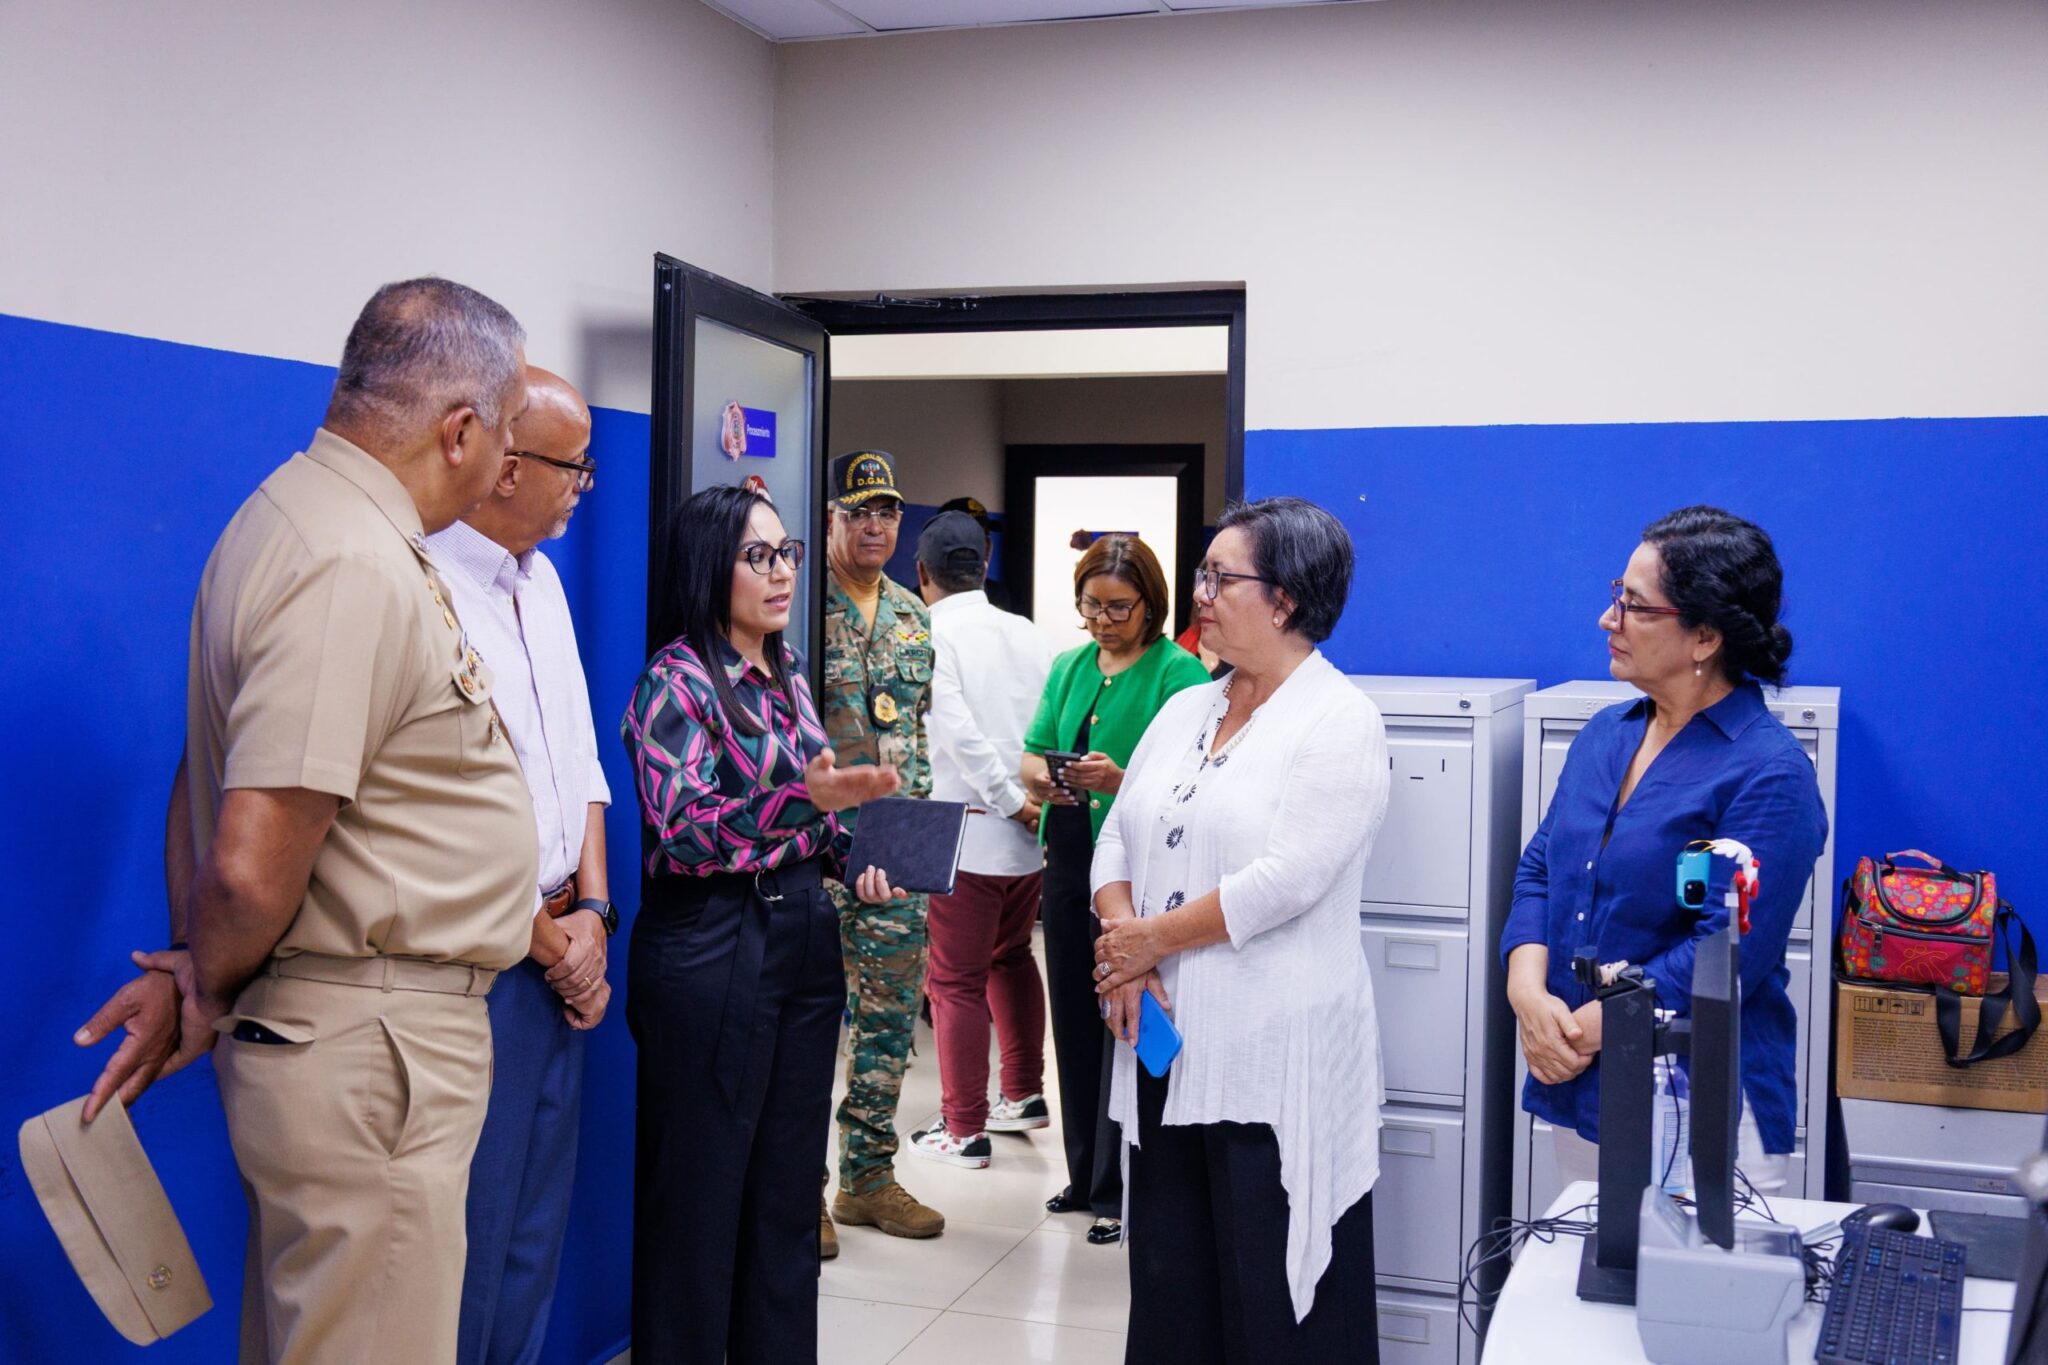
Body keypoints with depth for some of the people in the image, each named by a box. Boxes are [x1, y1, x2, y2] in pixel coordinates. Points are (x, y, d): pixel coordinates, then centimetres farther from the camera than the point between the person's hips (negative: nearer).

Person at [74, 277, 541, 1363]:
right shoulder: (359, 569, -21)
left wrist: (193, 976, 14)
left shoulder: (293, 516, 11)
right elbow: (253, 867, -26)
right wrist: (208, 995, -7)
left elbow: (203, 786, 15)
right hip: (366, 1056, -10)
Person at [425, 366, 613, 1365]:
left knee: (535, 1234, 19)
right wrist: (551, 943, -10)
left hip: (558, 959, 9)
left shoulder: (539, 579, 10)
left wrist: (592, 911, 2)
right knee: (469, 1241, 5)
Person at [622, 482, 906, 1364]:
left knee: (788, 1186, 13)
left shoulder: (788, 674, 12)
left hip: (803, 939, 7)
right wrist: (808, 796, -32)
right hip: (709, 951, -7)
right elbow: (683, 833, -21)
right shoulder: (676, 681, -11)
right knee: (699, 1194, 2)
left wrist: (853, 861, 3)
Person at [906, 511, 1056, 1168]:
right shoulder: (1028, 633, 7)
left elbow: (960, 732, -18)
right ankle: (1024, 1095, 32)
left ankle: (964, 1130, 9)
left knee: (957, 983, 3)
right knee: (1011, 959, 22)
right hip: (1028, 837, 6)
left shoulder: (930, 635, -8)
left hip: (965, 834, -6)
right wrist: (1036, 799, 3)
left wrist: (1013, 803, -13)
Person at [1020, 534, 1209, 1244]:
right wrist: (1039, 776, -10)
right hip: (1068, 858, 7)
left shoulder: (1178, 672, -8)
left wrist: (1121, 781, -28)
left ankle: (1119, 1190, 8)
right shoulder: (1069, 667, 12)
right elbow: (1032, 751, 12)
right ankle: (1085, 1173, 27)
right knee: (1074, 1018, 13)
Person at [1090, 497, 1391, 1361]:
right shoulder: (1183, 712, 14)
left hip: (1273, 1057, -6)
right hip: (1168, 1041, 7)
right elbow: (1117, 841, 10)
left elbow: (1285, 879, -18)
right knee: (1169, 1283, 13)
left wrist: (1149, 940, -10)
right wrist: (1121, 946, -8)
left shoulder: (1340, 722, -9)